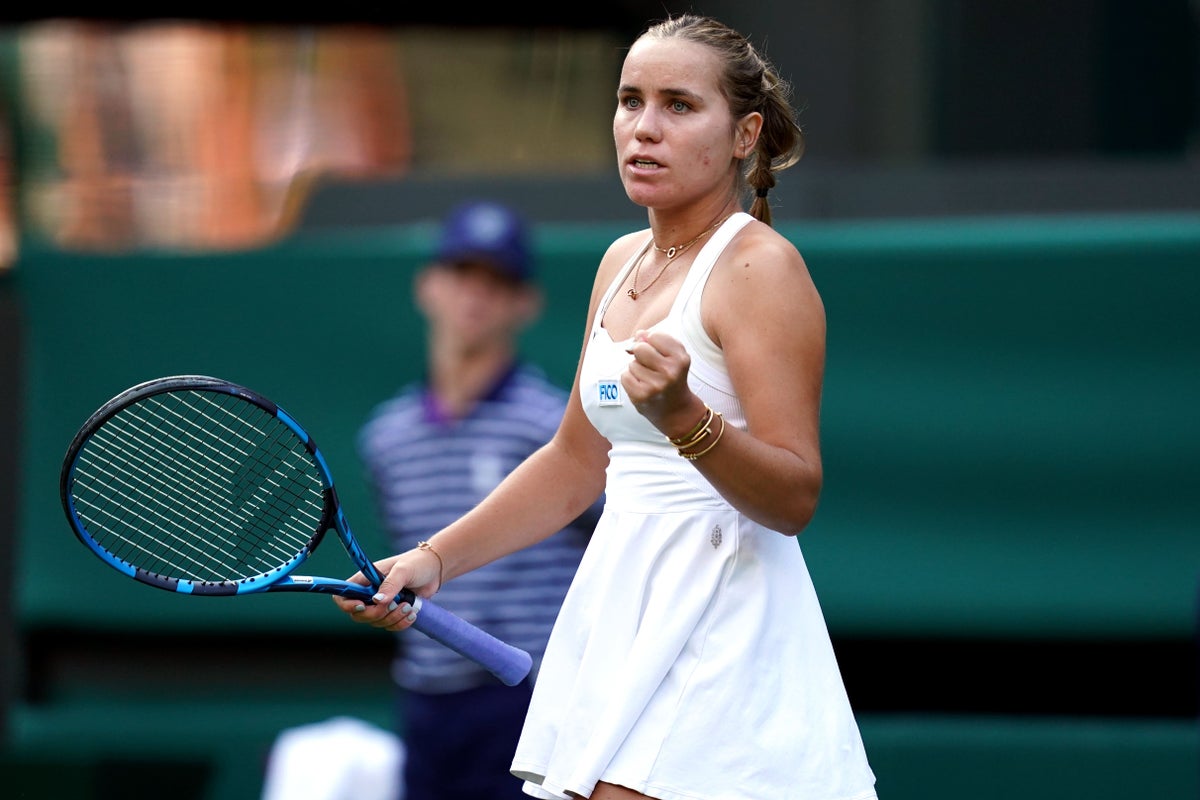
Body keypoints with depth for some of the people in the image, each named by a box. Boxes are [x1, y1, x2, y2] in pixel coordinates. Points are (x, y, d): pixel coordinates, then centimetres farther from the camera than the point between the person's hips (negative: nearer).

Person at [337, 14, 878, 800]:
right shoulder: (622, 263, 14)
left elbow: (795, 498, -16)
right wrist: (434, 559, 18)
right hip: (621, 608, 7)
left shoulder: (759, 266, -10)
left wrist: (684, 417, -32)